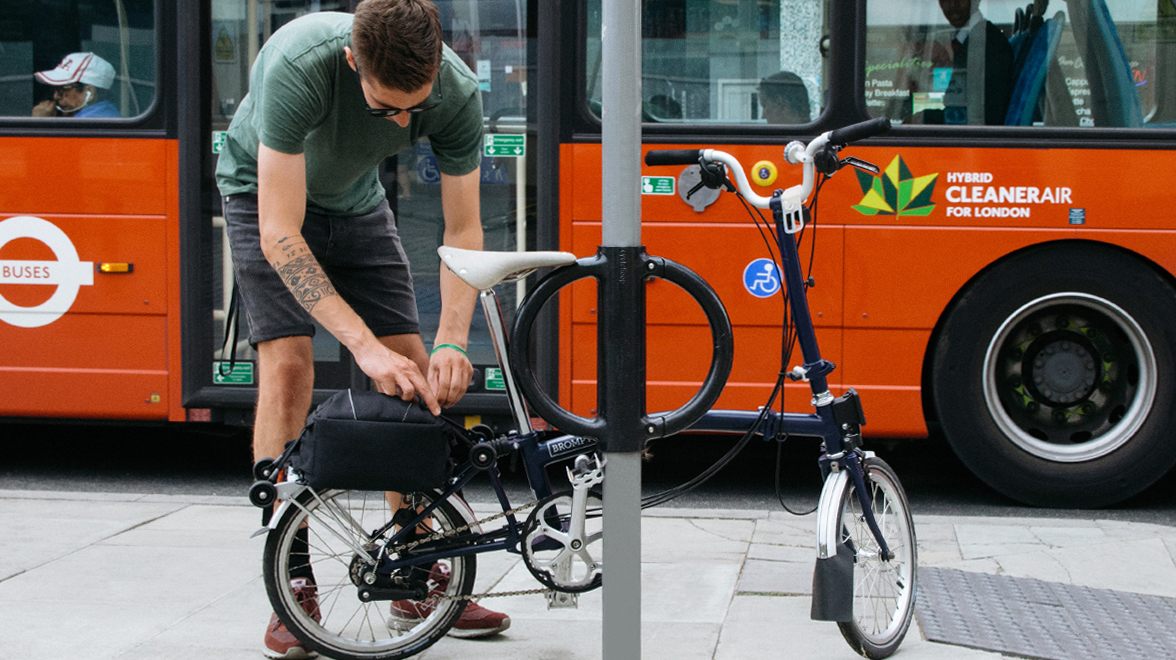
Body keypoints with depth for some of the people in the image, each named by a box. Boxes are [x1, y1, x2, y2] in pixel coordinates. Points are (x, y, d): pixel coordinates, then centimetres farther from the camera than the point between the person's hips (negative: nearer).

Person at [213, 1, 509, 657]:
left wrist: (452, 342, -35)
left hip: (356, 202, 4)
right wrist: (364, 346, -46)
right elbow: (280, 234, -41)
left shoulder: (458, 93, -30)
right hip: (268, 194, -4)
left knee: (416, 374, -4)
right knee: (288, 364, -20)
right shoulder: (299, 67, -42)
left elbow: (464, 229, -20)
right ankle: (292, 589, -14)